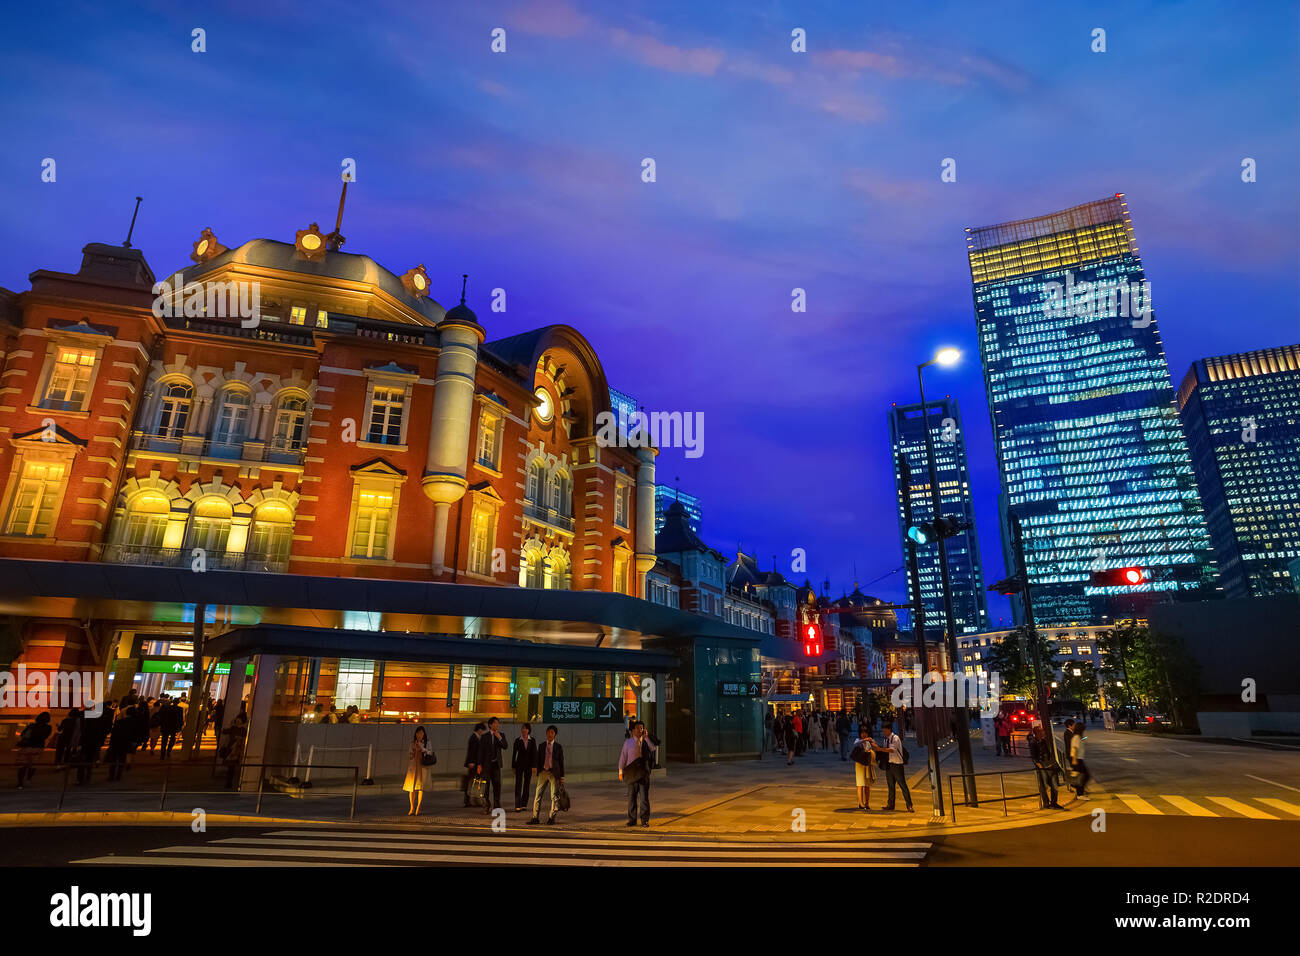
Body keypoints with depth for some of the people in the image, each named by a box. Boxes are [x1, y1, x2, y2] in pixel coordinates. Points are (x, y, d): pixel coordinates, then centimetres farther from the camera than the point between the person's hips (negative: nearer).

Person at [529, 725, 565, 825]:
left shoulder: (558, 747, 3)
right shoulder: (541, 746, 9)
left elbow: (561, 762, 4)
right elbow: (538, 760, 12)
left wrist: (562, 776, 1)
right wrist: (538, 773, 6)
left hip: (554, 773, -2)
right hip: (543, 772, 2)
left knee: (554, 796, 0)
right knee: (537, 794, -2)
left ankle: (551, 817, 11)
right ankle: (535, 817, 5)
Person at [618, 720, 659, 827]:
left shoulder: (647, 741, 5)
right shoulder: (628, 742, 5)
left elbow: (654, 748, -15)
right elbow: (623, 757, 7)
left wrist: (646, 737, -17)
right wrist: (621, 771, 6)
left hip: (644, 773, 0)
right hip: (631, 773, 0)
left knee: (644, 797, 1)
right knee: (632, 797, 5)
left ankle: (645, 820, 11)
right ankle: (632, 819, 16)